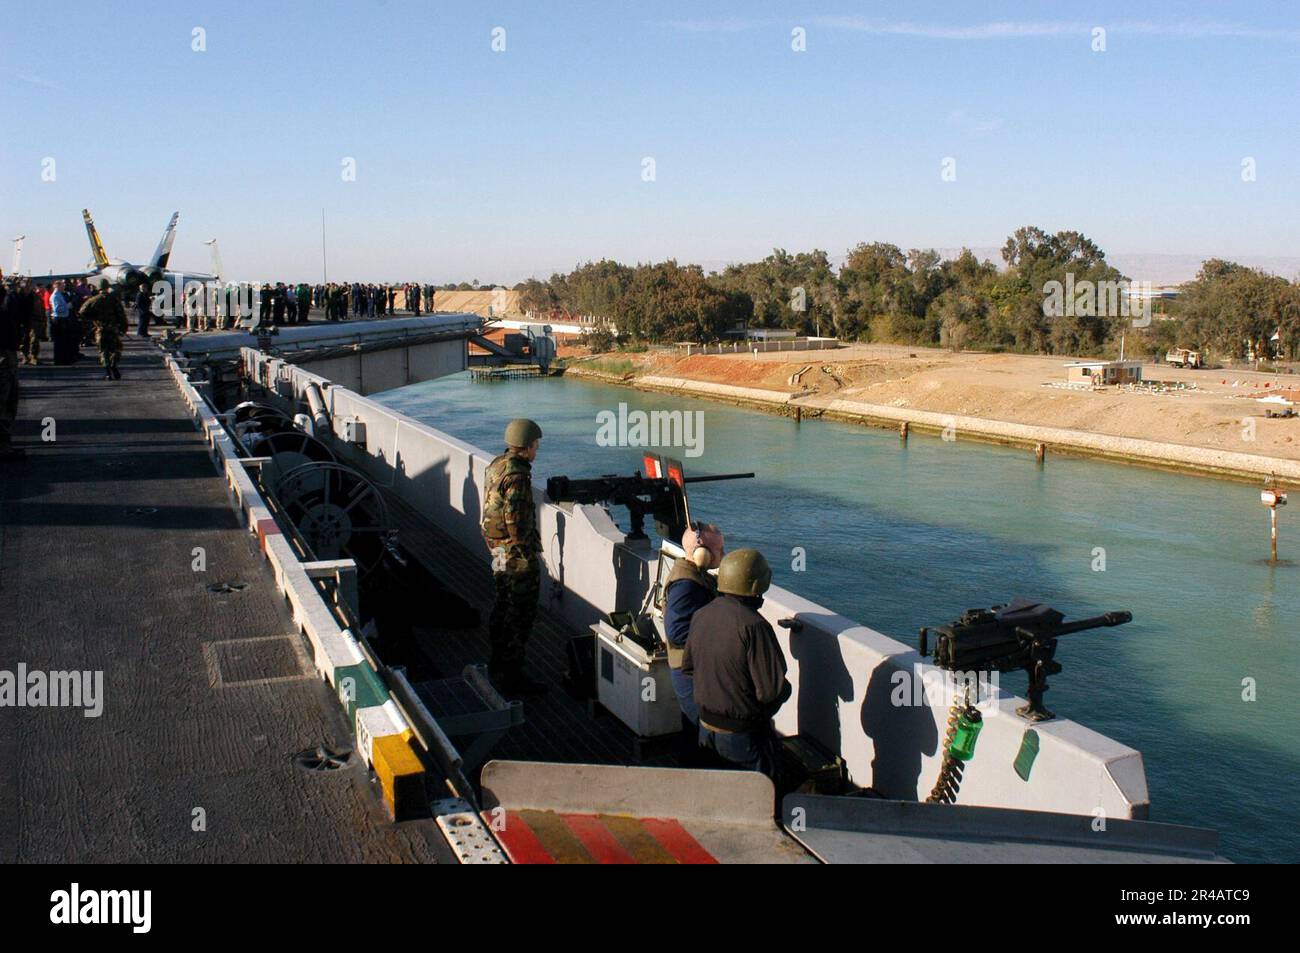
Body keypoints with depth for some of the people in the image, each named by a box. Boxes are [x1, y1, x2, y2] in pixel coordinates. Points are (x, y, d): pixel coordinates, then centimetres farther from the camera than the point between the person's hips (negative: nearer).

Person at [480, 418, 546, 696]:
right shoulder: (516, 476, -23)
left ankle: (498, 665, 34)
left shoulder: (496, 465, 7)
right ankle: (512, 676, 4)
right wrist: (529, 555, -19)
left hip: (498, 549, 10)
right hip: (517, 556, -10)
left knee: (504, 605, 21)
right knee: (521, 613, -2)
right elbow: (515, 521, -26)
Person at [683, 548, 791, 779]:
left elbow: (687, 667, 10)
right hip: (743, 734, -7)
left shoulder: (701, 615, -3)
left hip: (706, 730, 7)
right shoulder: (753, 626, -26)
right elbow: (771, 690, -24)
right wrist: (785, 690, -3)